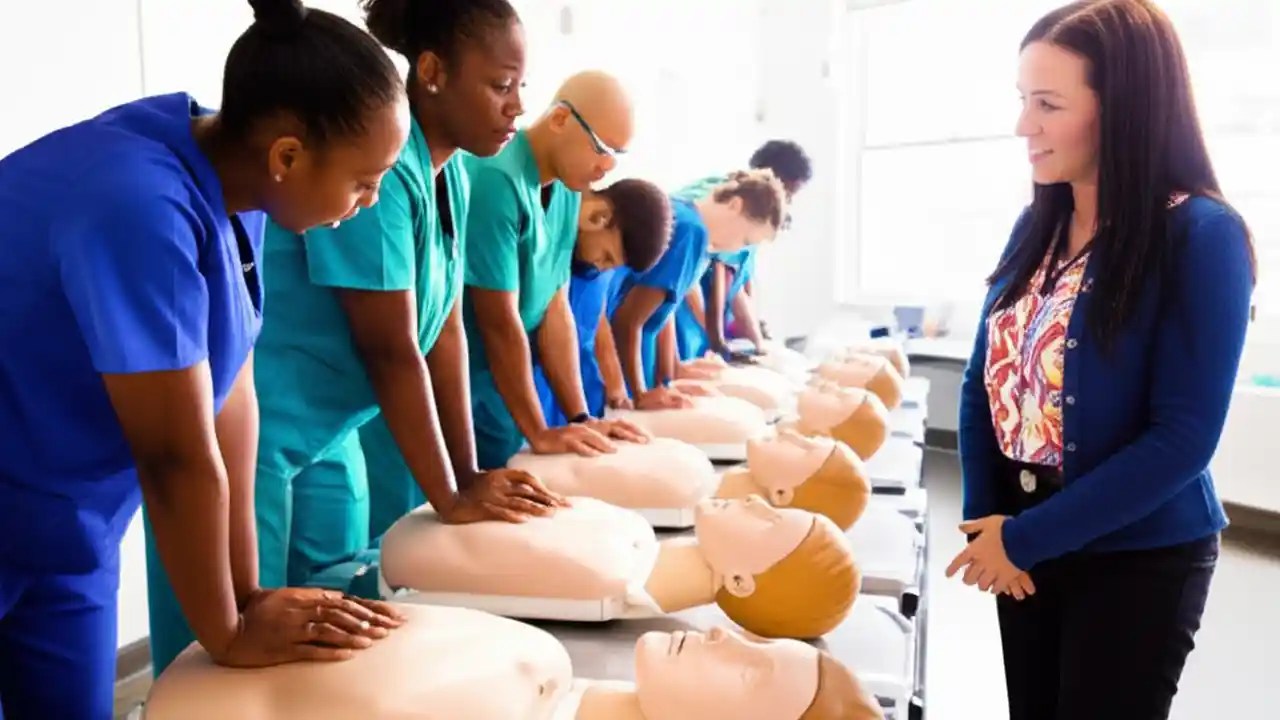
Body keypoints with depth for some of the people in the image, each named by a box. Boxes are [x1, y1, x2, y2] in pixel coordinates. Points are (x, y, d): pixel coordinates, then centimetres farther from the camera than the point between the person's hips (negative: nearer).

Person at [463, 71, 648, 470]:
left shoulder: (568, 188, 3)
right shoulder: (496, 177, -22)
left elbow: (555, 307, 4)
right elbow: (500, 320, -21)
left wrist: (580, 417, 1)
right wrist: (539, 433, -14)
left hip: (505, 385, 8)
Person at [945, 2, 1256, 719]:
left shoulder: (1200, 235, -16)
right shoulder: (1038, 224, 2)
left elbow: (1183, 438, -18)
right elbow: (985, 380, 5)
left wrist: (1025, 538, -17)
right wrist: (984, 518, -6)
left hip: (1137, 561, -5)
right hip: (1024, 542, 6)